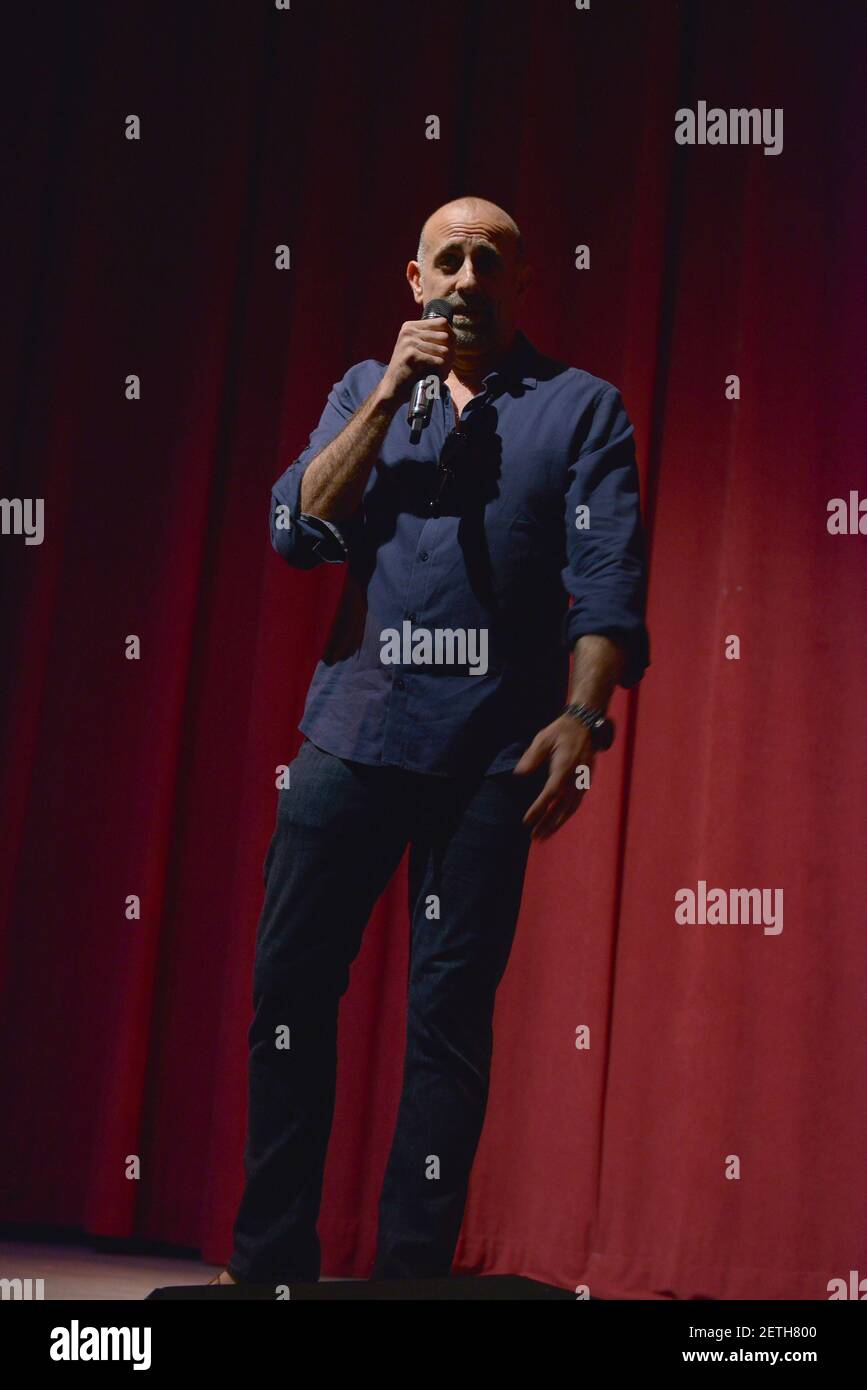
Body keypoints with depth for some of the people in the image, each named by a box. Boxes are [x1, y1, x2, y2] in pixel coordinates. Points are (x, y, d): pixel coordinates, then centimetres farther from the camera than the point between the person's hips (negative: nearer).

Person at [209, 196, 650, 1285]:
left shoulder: (580, 408, 5)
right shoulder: (368, 389, 15)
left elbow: (609, 579, -5)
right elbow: (297, 532, 2)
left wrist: (581, 716, -20)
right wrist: (389, 394, -5)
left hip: (493, 743, -2)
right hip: (355, 727, 3)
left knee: (450, 1011, 1)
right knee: (290, 983, 2)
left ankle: (410, 1271, 11)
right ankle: (269, 1259, 14)